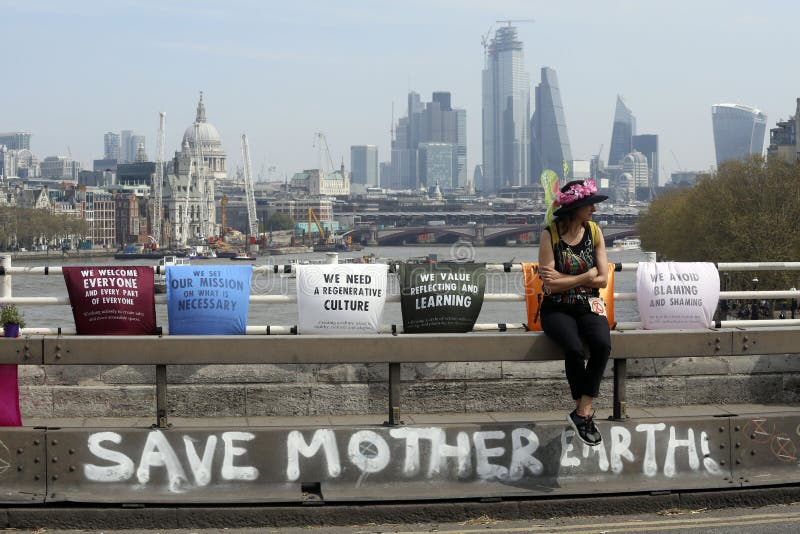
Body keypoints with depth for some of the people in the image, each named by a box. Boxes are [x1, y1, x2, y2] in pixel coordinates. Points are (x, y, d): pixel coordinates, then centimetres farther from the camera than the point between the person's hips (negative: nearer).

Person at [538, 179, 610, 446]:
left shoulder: (594, 231, 4)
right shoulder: (550, 234, -7)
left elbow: (602, 279, -1)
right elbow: (550, 285, -13)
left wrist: (564, 279, -11)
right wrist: (587, 276, -10)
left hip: (588, 306, 3)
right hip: (557, 309, -3)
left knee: (602, 344, -29)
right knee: (574, 347, -33)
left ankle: (581, 412, -20)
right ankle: (585, 412, -12)